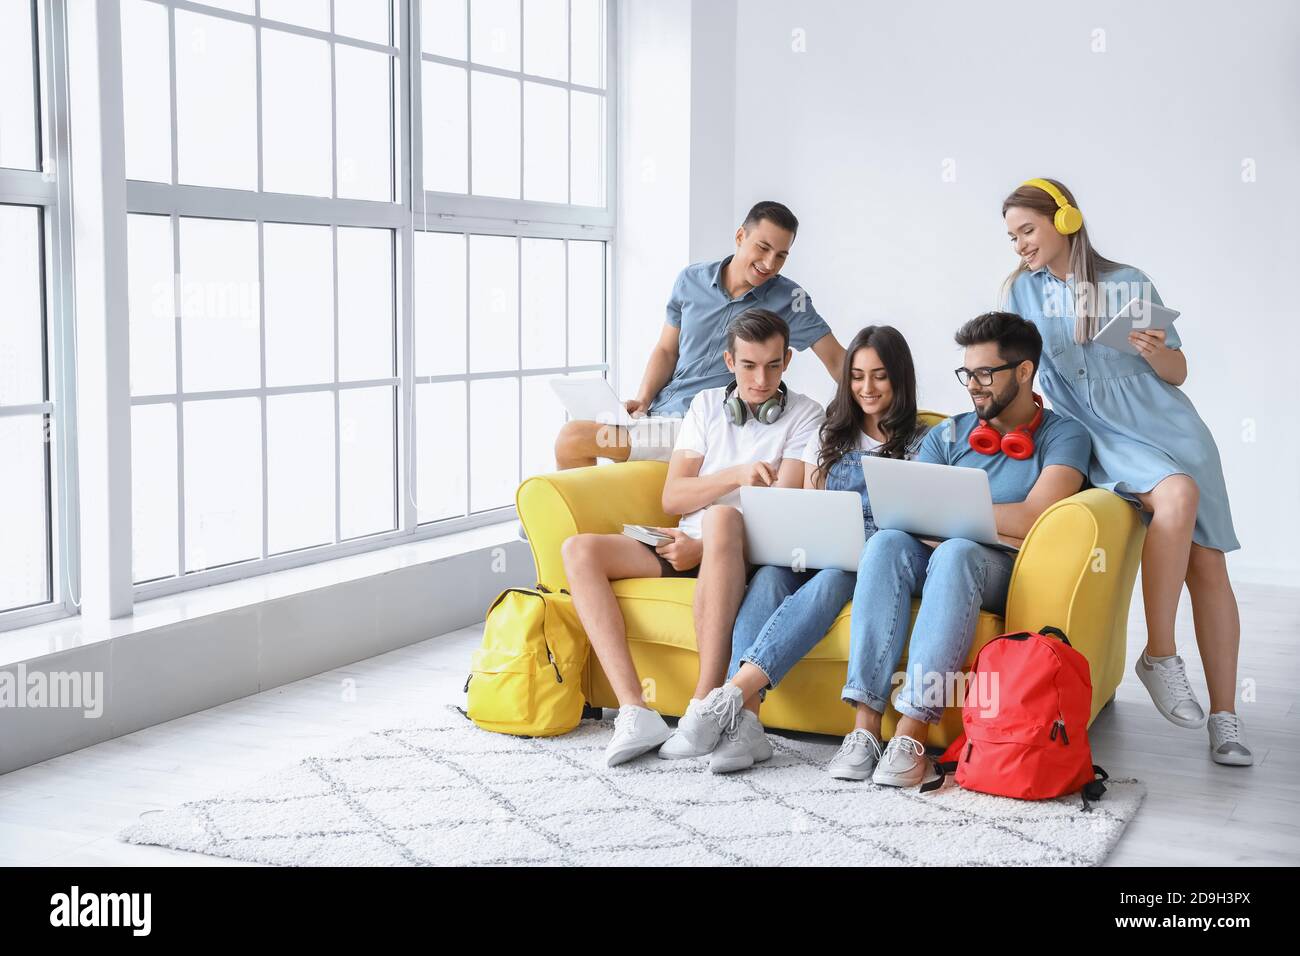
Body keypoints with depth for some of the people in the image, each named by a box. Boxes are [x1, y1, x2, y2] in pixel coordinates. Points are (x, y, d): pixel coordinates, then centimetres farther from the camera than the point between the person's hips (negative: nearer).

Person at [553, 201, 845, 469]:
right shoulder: (691, 280, 6)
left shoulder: (789, 299, -5)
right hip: (659, 411, 5)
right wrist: (643, 399, -3)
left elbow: (837, 360, -5)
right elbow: (666, 350, 13)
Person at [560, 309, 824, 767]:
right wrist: (736, 475, -14)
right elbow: (673, 498, 4)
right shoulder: (707, 405, 15)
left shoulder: (804, 415, 4)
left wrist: (702, 545, -15)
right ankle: (635, 712, -31)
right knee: (578, 550, -17)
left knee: (723, 518, -40)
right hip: (686, 549, 5)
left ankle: (706, 705, -40)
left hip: (750, 555, -5)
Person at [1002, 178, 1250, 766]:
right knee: (1177, 495, -32)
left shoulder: (1130, 284, 9)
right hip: (1105, 437, -2)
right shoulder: (1023, 290, 9)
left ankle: (1224, 715, -1)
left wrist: (1157, 353, -10)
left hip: (1167, 424, 2)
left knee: (1208, 562, -8)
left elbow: (1178, 374, 10)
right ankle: (1159, 656, -21)